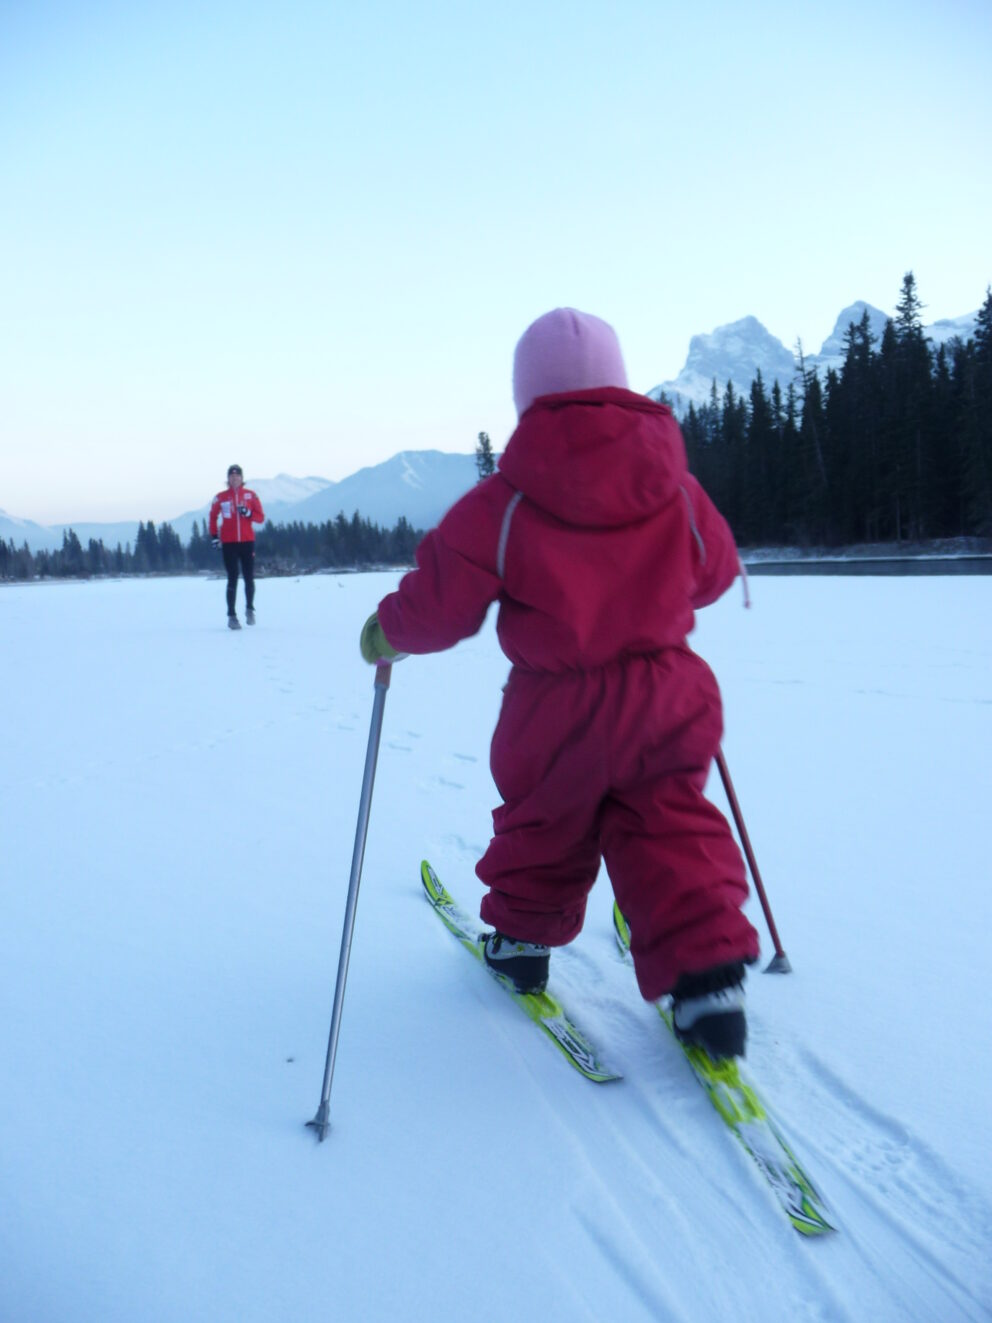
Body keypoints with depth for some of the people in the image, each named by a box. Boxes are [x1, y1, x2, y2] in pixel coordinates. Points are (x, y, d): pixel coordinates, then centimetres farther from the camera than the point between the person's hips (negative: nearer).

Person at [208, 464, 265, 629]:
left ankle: (250, 609, 25)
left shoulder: (251, 495, 4)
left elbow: (260, 517, 3)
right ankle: (232, 616, 1)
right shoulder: (220, 497, 4)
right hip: (228, 543, -1)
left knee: (249, 579, 2)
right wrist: (214, 536, 6)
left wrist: (248, 513, -15)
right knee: (232, 580, -3)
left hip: (247, 541, 1)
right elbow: (213, 516, 14)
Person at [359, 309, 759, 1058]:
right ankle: (706, 975, 3)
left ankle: (522, 939, 40)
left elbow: (439, 599, -9)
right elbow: (716, 572, 14)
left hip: (557, 711, -1)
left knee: (542, 824, 21)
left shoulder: (501, 504, -13)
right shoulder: (676, 488, -2)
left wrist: (386, 632, 12)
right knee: (672, 830, 12)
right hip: (667, 699, 2)